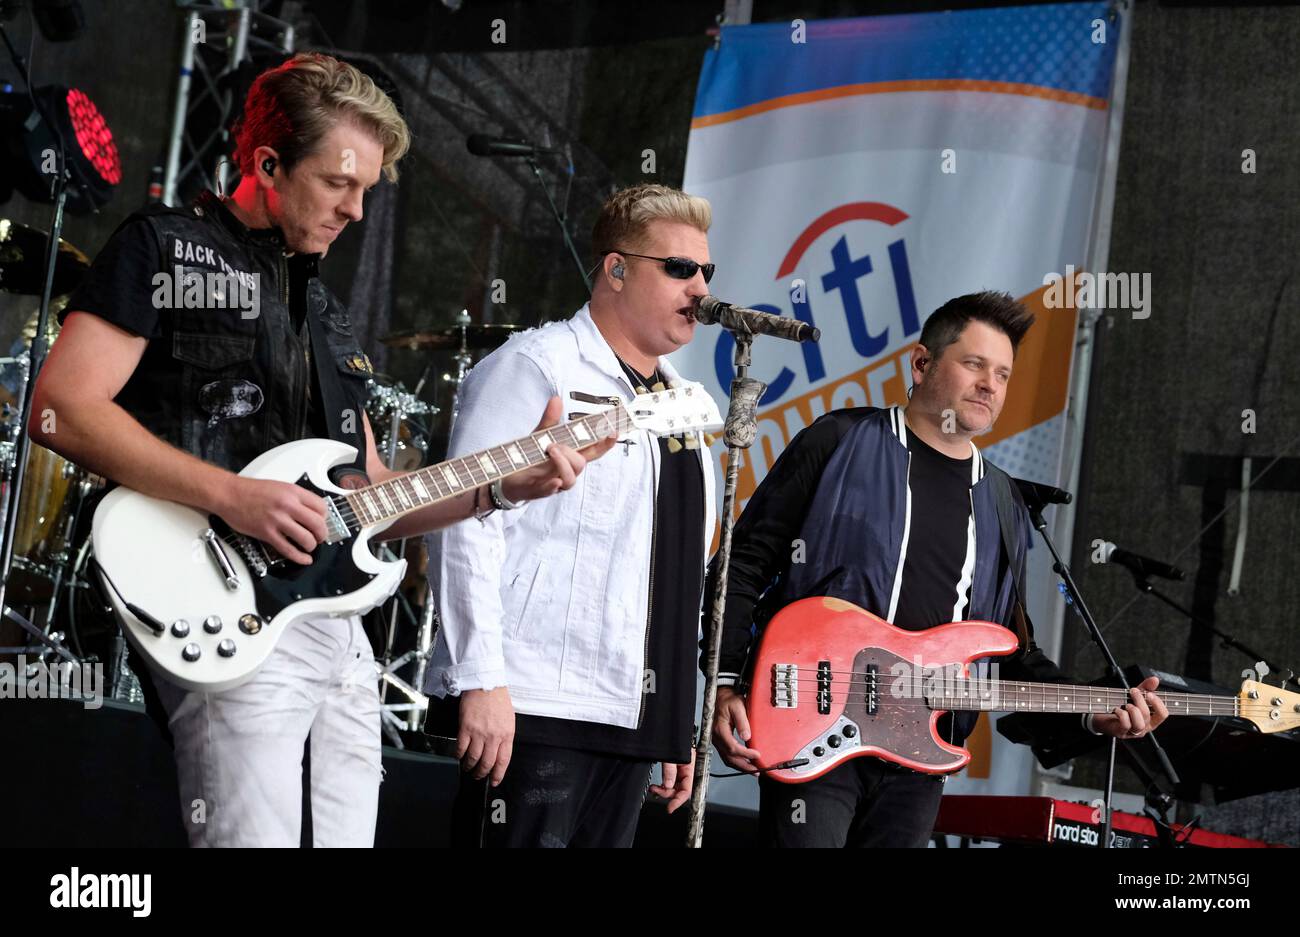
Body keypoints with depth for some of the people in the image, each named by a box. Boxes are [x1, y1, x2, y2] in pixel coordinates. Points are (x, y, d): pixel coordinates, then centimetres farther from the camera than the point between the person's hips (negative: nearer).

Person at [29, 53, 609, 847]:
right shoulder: (165, 247, 1)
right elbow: (62, 409, -11)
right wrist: (231, 494, -18)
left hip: (341, 629, 8)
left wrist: (502, 485, 8)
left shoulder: (325, 311, 24)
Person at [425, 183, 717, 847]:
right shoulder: (535, 368, -4)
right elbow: (464, 524, -13)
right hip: (530, 714, -7)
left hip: (634, 719, 8)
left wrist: (679, 719, 21)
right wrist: (482, 680, -20)